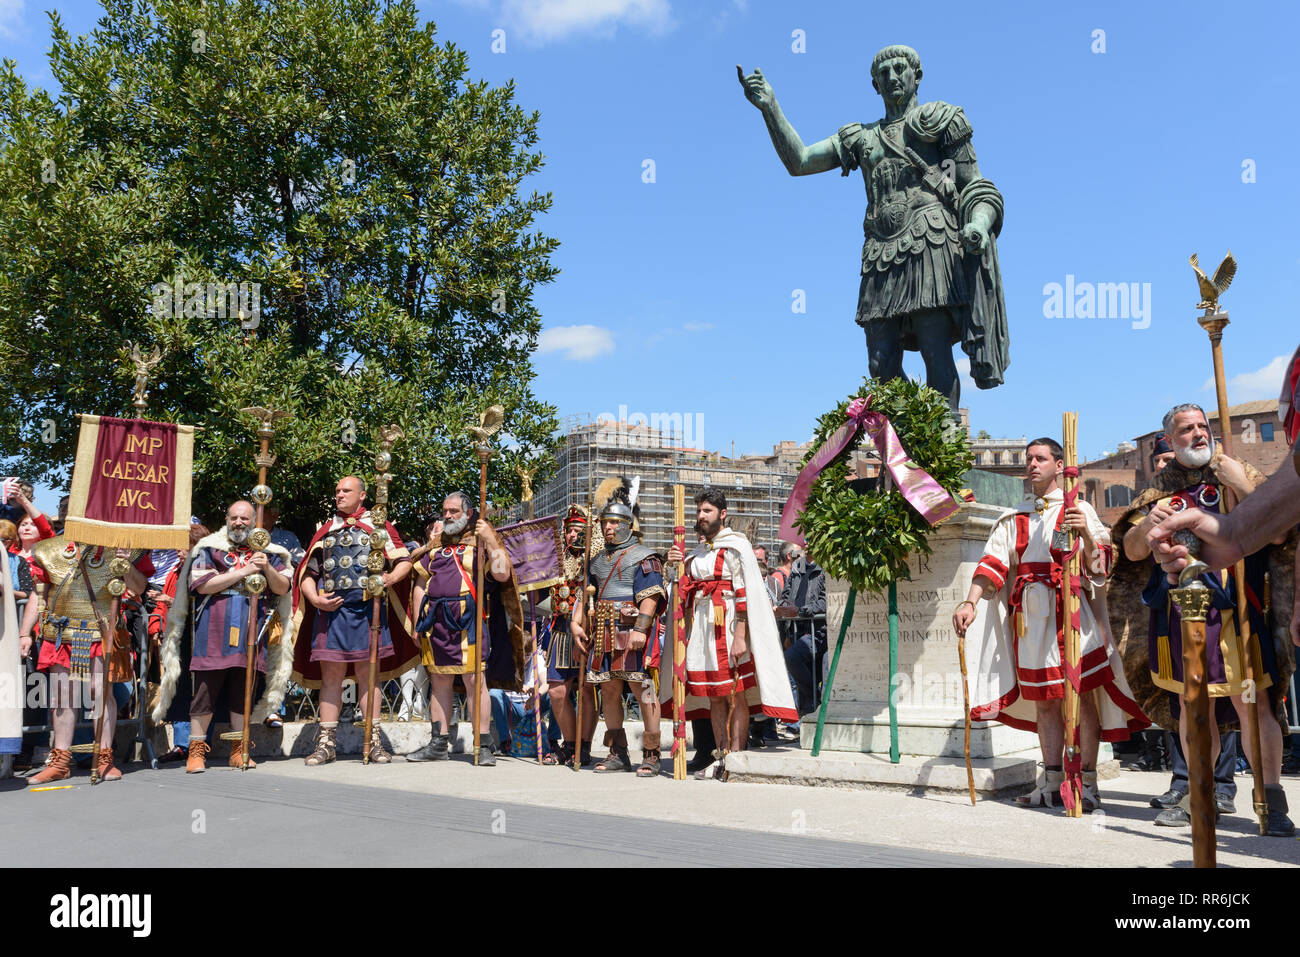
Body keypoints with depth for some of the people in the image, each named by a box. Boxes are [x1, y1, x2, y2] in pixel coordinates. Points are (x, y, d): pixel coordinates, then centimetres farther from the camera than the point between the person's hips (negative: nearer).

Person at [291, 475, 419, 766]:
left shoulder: (378, 525, 10)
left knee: (367, 674, 2)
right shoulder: (325, 531, 18)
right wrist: (314, 599, -3)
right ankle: (326, 743, 8)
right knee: (331, 676, 2)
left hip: (368, 609, -2)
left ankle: (373, 741, 8)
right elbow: (308, 573, 15)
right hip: (331, 610, 2)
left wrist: (391, 577, -15)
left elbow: (404, 561, 5)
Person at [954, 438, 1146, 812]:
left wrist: (1087, 534, -19)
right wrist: (970, 602, -3)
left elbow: (1100, 566, -1)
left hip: (1073, 611, -3)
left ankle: (1087, 781, -1)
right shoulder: (1014, 519, 19)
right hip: (1030, 614, 4)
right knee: (1043, 697, 4)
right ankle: (1052, 781, 10)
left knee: (1082, 693, -7)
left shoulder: (1080, 510, 8)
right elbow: (992, 564, 9)